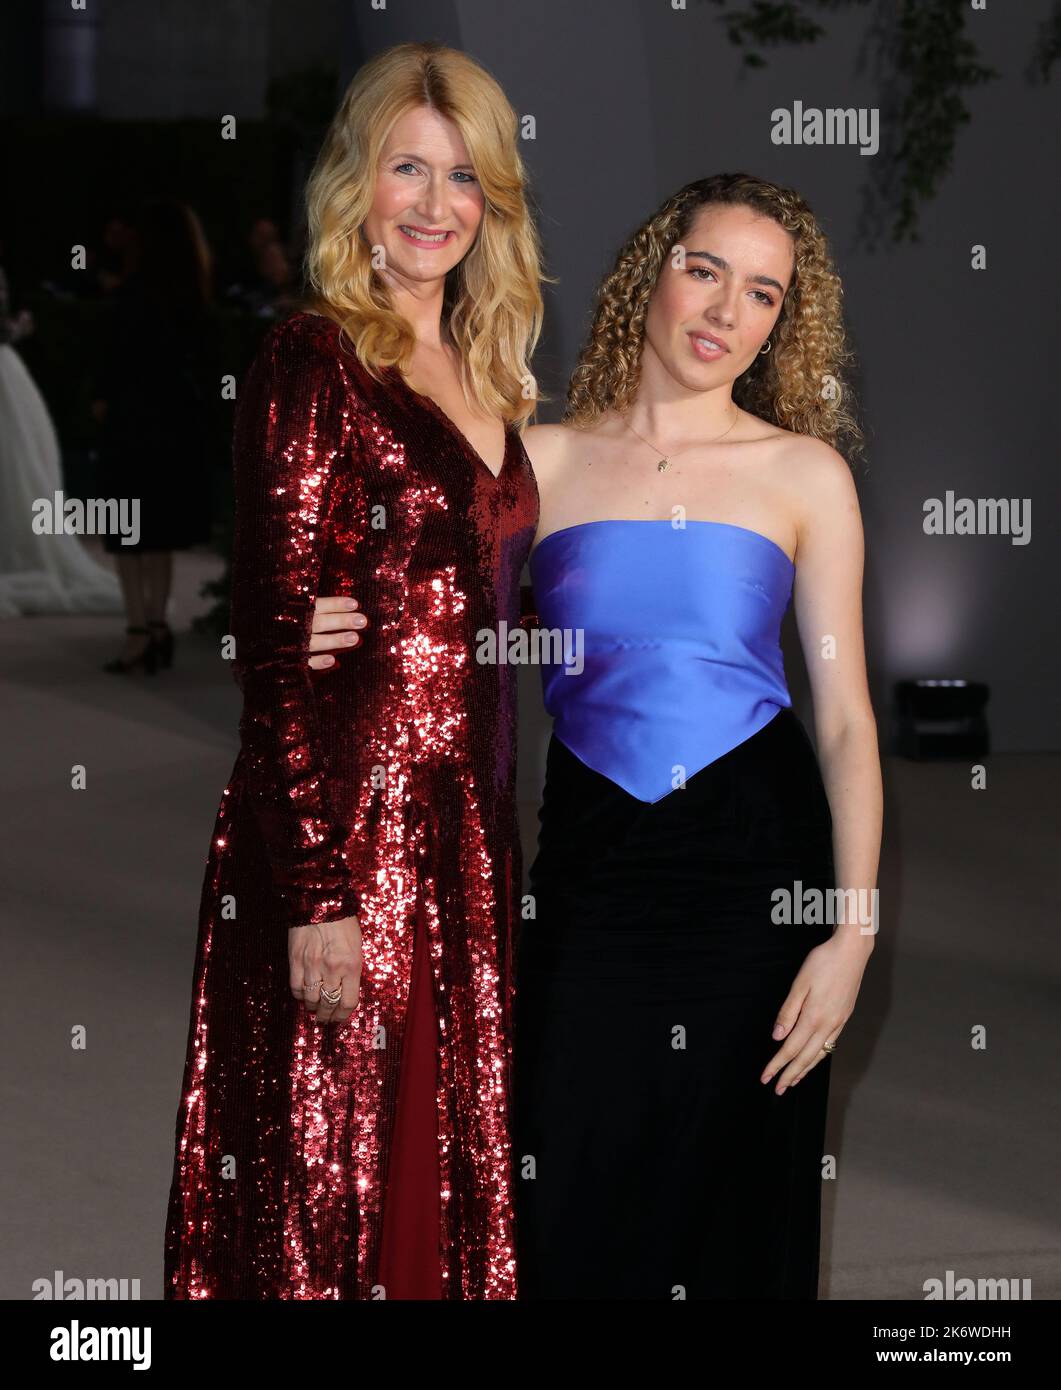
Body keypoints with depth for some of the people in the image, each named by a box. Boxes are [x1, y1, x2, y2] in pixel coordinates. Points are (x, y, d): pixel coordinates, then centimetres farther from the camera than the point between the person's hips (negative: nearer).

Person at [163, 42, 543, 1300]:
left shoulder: (481, 373, 13)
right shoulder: (313, 366, -10)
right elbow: (278, 643, -15)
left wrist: (495, 839, 9)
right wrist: (316, 894, -19)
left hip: (467, 828, 8)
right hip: (346, 827, -8)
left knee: (446, 1170, 13)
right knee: (340, 1187, 0)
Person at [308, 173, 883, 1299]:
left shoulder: (803, 474, 3)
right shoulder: (541, 461, 5)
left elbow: (847, 715, 1)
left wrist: (853, 930, -7)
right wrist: (323, 637, -14)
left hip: (757, 861, 0)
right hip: (589, 853, 1)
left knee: (733, 1196, 5)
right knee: (563, 1204, 0)